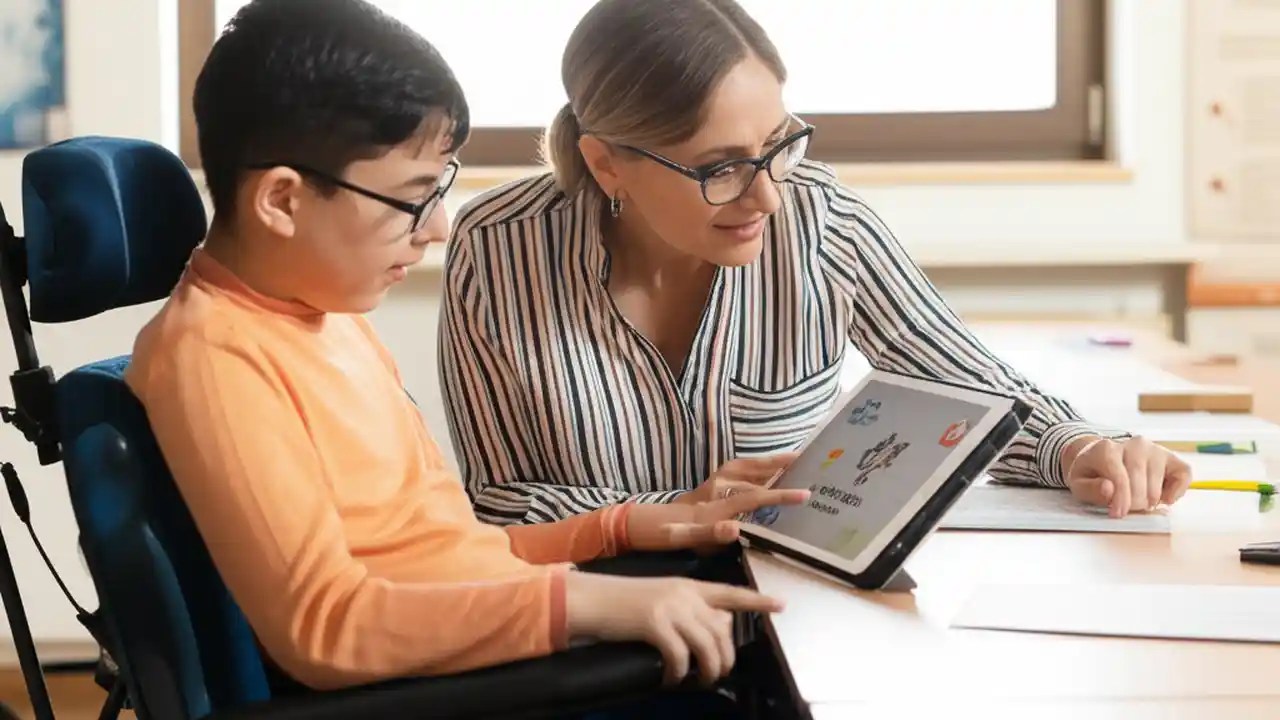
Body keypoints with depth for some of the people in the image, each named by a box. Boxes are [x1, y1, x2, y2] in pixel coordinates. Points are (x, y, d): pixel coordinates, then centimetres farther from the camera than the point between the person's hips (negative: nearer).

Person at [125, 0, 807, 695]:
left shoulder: (326, 312, 13)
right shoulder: (212, 351, -15)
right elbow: (323, 630, -23)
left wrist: (617, 528, 11)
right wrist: (584, 599, -26)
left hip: (519, 655, 9)